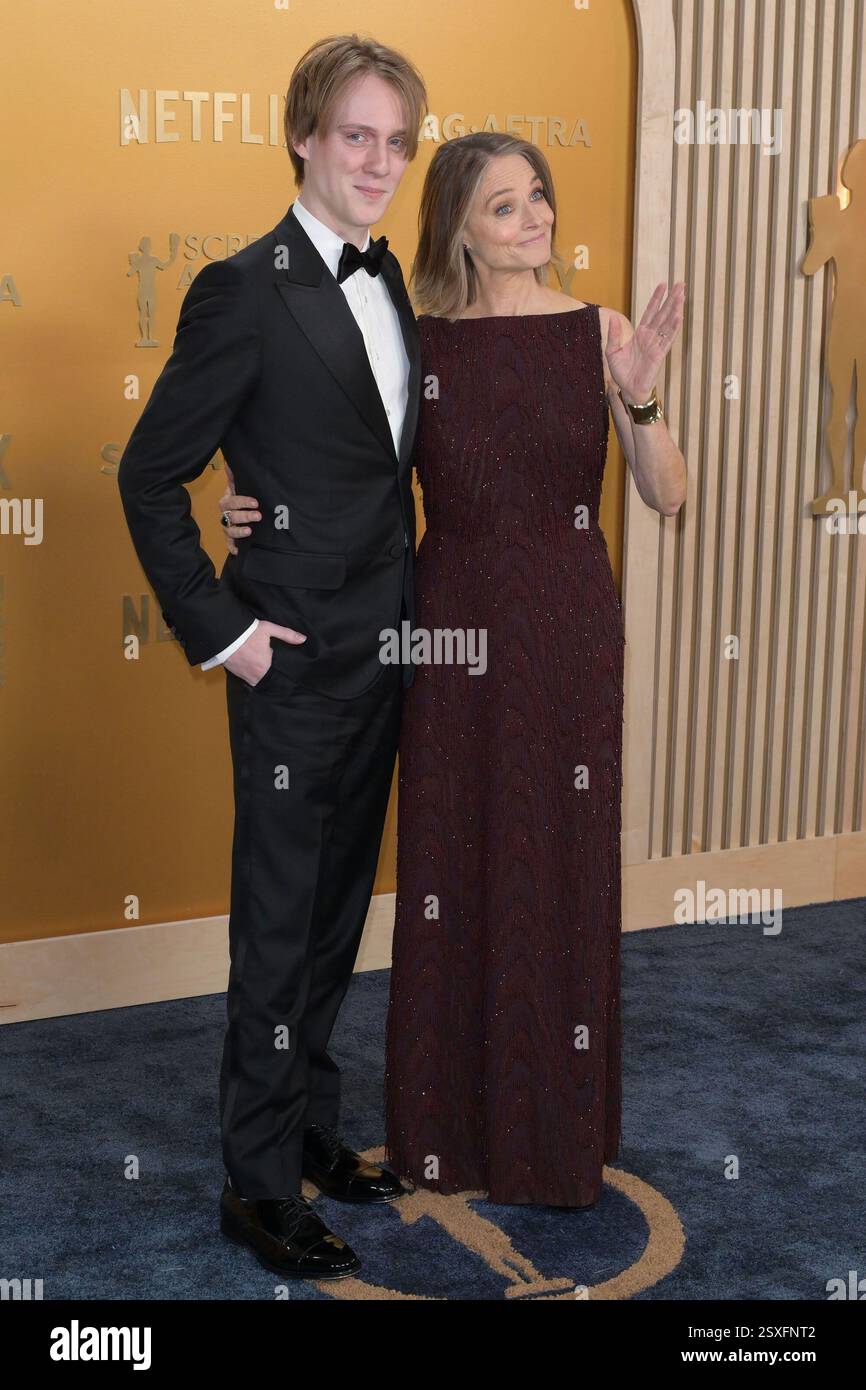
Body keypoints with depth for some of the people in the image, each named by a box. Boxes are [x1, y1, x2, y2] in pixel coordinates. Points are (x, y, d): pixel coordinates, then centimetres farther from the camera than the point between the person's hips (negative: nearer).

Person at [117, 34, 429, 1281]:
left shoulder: (388, 278, 10)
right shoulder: (245, 292, -13)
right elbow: (150, 475, -11)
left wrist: (408, 599, 11)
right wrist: (215, 628, -13)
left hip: (382, 651, 7)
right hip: (295, 662, -7)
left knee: (337, 911, 17)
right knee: (280, 924, 2)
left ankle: (311, 1128, 34)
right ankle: (261, 1186, 17)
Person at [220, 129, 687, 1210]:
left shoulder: (601, 333, -1)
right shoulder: (416, 343, 2)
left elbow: (668, 498, -6)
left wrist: (640, 399, -24)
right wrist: (257, 507, -7)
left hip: (569, 630, -1)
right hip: (451, 630, 1)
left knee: (564, 872, 6)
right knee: (450, 871, 8)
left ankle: (558, 1131, 24)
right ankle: (451, 1124, 26)